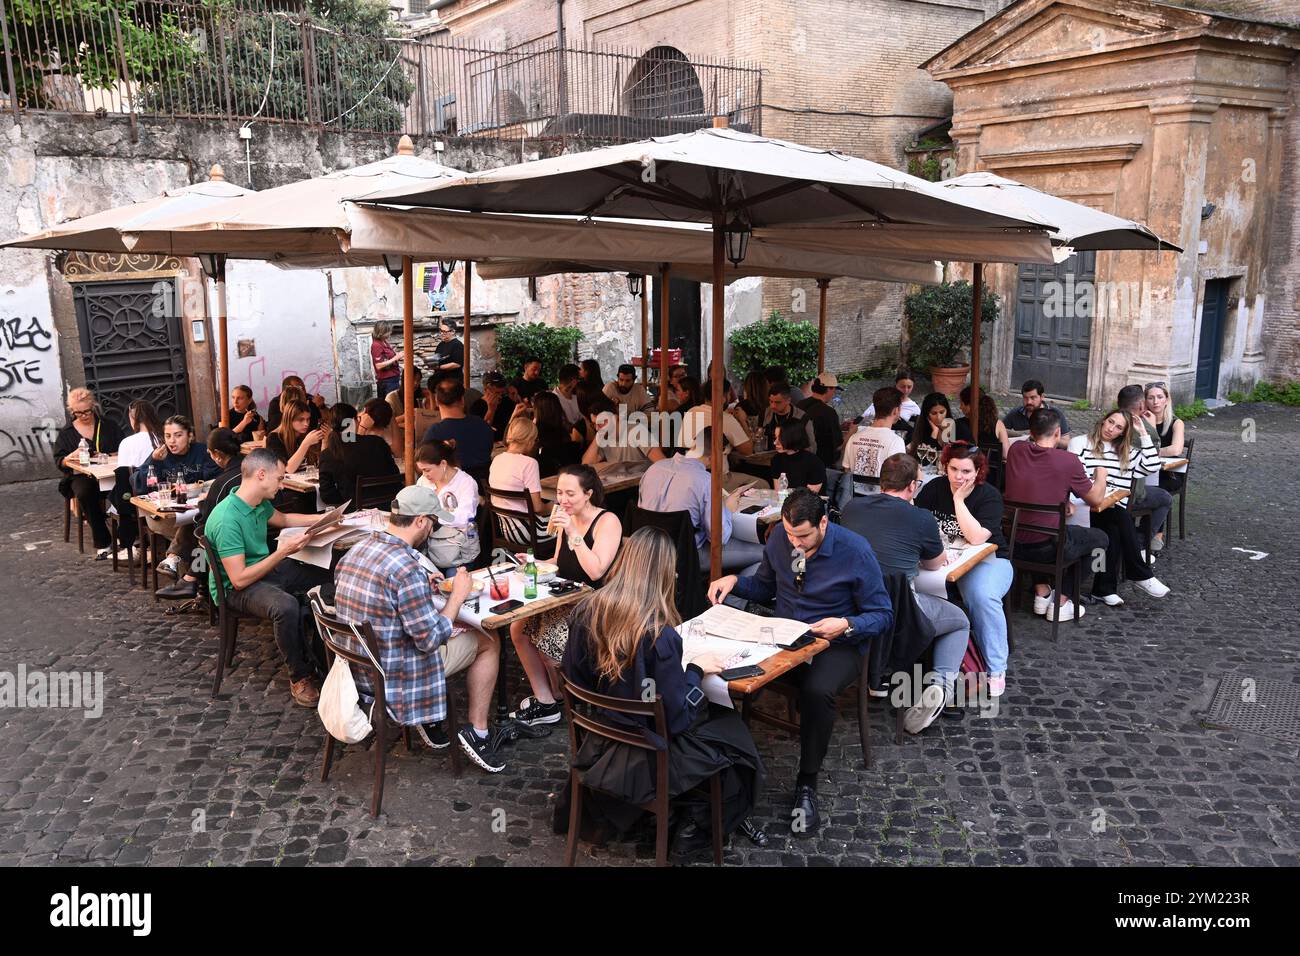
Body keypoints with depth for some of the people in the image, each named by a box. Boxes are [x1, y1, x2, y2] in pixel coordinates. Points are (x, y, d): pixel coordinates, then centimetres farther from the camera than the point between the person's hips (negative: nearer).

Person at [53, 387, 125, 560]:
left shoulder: (108, 426, 15)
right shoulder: (67, 432, 14)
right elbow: (58, 461, 9)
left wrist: (107, 455, -9)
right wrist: (70, 457, -13)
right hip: (80, 476, 0)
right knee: (85, 492, -36)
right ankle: (103, 544, -29)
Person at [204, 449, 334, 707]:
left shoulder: (259, 503, 0)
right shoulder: (227, 519, -27)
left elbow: (282, 519, 26)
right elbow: (239, 579, -28)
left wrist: (321, 518, 19)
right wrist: (282, 552, -28)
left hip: (266, 568, 10)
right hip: (236, 588, -9)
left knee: (327, 578, 5)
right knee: (286, 606, -37)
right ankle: (299, 676, -16)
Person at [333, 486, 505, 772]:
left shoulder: (357, 550, -1)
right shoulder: (407, 567, -28)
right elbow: (430, 639, -23)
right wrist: (457, 595, -11)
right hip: (393, 678, -8)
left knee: (459, 632, 27)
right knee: (488, 642, 11)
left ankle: (429, 718, 23)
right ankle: (476, 732, 15)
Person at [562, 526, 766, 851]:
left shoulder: (586, 610, -12)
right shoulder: (659, 635, -30)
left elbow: (575, 679, 2)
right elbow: (677, 718, -22)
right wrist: (696, 669, -6)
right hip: (645, 757, -6)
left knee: (711, 715, 26)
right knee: (733, 730, 19)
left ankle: (696, 812, 34)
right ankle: (706, 824, 36)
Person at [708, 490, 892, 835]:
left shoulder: (855, 551, -14)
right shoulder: (779, 537, -1)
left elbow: (883, 615, -7)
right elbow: (765, 586, 17)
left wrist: (846, 625, -25)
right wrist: (734, 581, -3)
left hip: (835, 645, -4)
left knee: (817, 690, -37)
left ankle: (807, 785, -14)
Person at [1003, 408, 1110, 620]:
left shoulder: (1015, 451, -2)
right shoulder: (1068, 461, -15)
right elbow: (1095, 500, 2)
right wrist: (1101, 475, 20)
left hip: (1014, 543, 5)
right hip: (1048, 546, -5)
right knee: (1099, 538, 23)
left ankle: (1042, 594, 34)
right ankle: (1061, 602, 22)